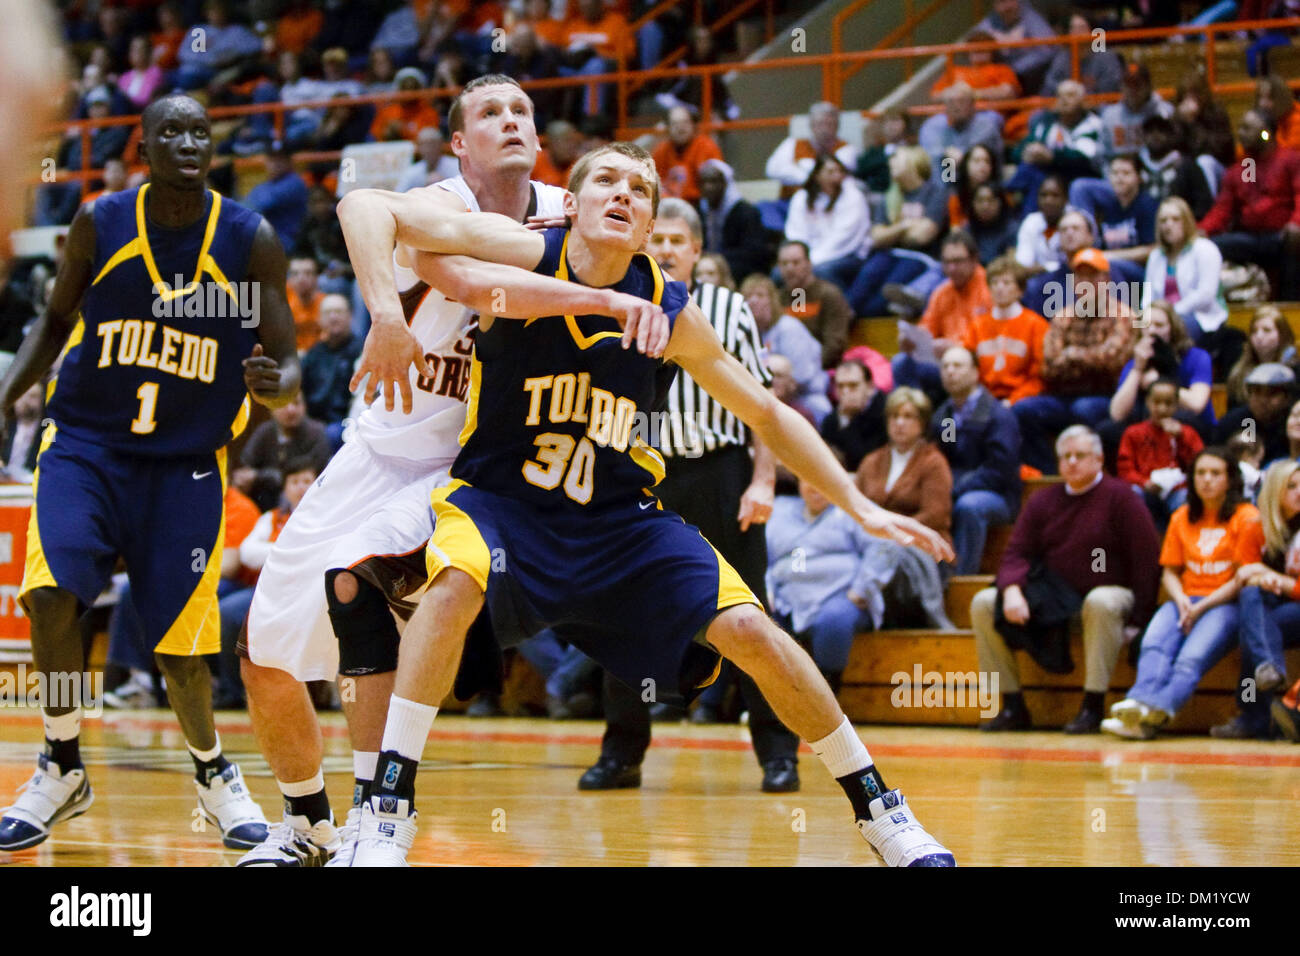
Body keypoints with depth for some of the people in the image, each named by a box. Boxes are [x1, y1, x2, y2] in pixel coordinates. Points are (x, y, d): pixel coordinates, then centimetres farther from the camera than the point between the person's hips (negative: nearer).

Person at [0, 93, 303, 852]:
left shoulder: (252, 242, -7)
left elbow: (287, 363, -5)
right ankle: (63, 769, -3)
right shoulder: (100, 226, -4)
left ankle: (214, 773, 28)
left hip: (186, 460, 0)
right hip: (87, 441, 0)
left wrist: (276, 384, -29)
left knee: (181, 645, -3)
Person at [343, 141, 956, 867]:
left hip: (618, 518, 3)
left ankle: (879, 809, 7)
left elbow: (767, 414, 4)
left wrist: (860, 506, 0)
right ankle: (389, 812, -27)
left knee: (749, 629, -11)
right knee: (456, 583, -35)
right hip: (502, 500, -2)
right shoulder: (528, 255, -16)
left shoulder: (670, 311, -7)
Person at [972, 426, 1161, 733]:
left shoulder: (1119, 497, -5)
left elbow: (1146, 558, -9)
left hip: (1110, 591, -5)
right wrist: (1012, 591, -19)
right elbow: (1017, 552, 3)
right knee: (983, 604, -11)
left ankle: (1092, 708, -33)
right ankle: (1013, 707, -11)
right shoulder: (1043, 501, 9)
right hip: (1053, 598, 5)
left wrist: (1138, 616, -16)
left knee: (1101, 603, -41)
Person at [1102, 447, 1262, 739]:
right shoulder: (1182, 518, 18)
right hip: (1185, 601, 4)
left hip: (1225, 603, -4)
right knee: (1154, 646, -30)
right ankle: (1142, 702, -54)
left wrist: (1201, 608, -13)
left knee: (1192, 657, -33)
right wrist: (1182, 601, -6)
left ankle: (1152, 714, -56)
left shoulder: (1247, 518, 2)